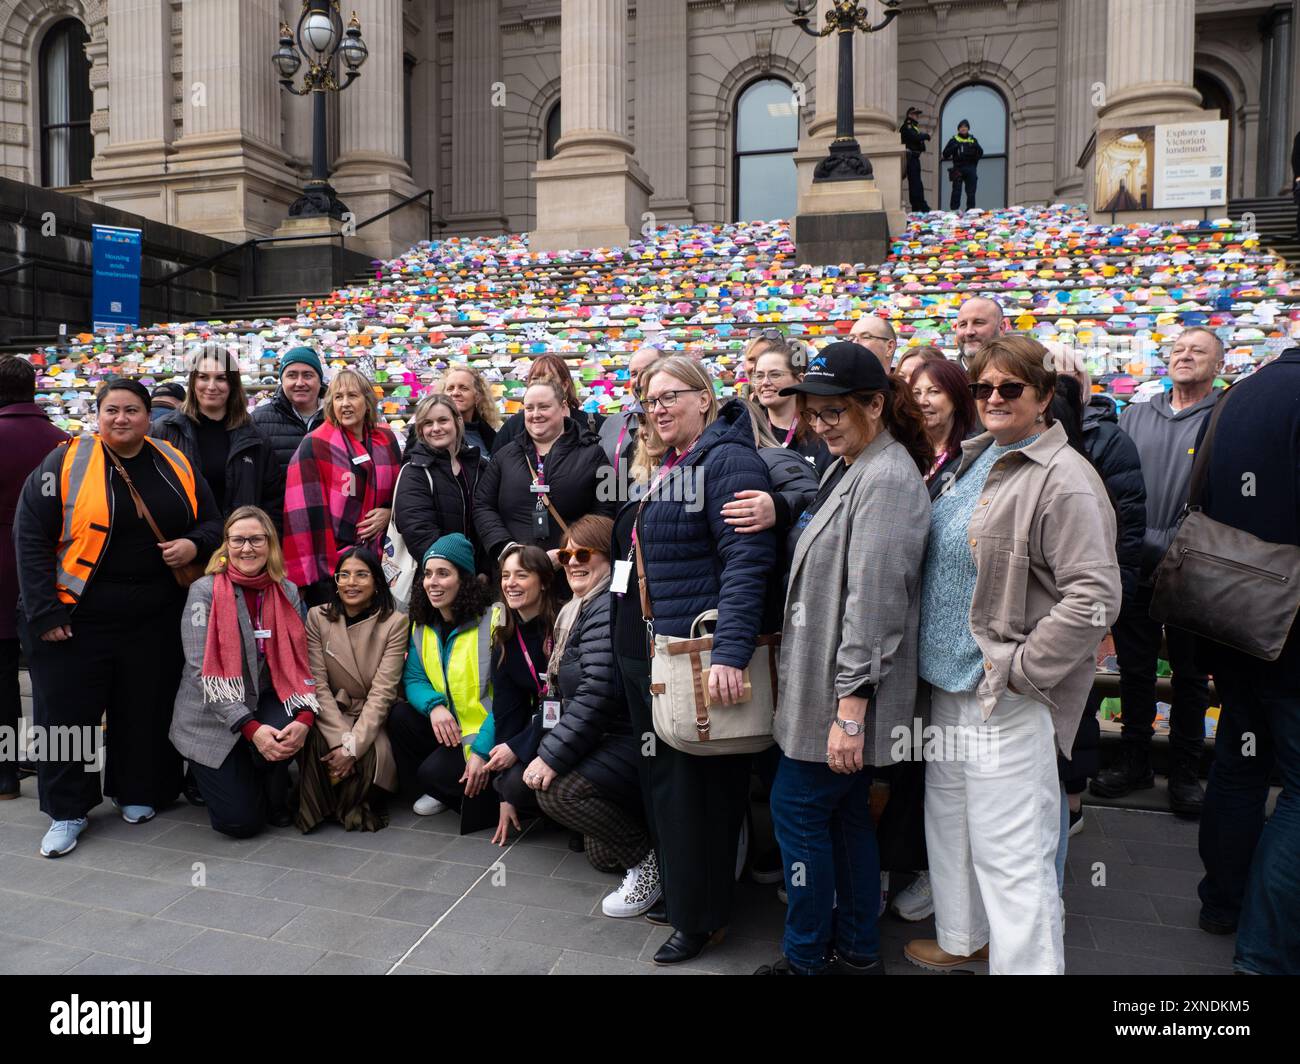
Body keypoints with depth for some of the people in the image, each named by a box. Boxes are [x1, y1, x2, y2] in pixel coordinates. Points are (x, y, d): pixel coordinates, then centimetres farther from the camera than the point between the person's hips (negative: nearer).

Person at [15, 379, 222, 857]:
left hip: (155, 619, 3)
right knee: (67, 712, 5)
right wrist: (44, 612, -10)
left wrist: (194, 544, -10)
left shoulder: (175, 465, 5)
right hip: (77, 618, -2)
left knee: (146, 709, 11)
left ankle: (135, 792, 31)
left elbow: (211, 521, 13)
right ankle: (67, 810, 21)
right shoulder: (64, 463, -5)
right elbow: (30, 538, -5)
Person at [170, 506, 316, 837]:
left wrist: (305, 716, -24)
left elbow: (300, 661, -4)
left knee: (291, 728, -32)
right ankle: (208, 776, 27)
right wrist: (251, 728, -26)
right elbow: (203, 670, -18)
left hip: (263, 703, 3)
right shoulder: (205, 591, -11)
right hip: (210, 720, -3)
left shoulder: (288, 592, 1)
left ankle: (276, 799, 1)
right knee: (241, 821, -8)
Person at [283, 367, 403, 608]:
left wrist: (389, 513, -4)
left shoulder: (387, 440, 7)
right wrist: (303, 574, -13)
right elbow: (304, 512, -10)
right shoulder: (315, 445, -7)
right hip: (328, 564, -4)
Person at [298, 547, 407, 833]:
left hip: (374, 717, -1)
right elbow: (318, 684, -8)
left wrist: (353, 745, -23)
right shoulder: (318, 617, -1)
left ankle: (363, 806, 3)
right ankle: (319, 808, -2)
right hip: (332, 713, 1)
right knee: (315, 740, -31)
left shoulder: (395, 622, -8)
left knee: (374, 753, -31)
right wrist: (342, 738, -21)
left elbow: (383, 691, -14)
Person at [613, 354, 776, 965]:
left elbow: (747, 559, -24)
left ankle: (698, 917, 24)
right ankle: (674, 888, 38)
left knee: (696, 784, 5)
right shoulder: (661, 467, 15)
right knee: (661, 776, 19)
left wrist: (729, 651, -31)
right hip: (643, 650, 9)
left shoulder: (727, 461, -14)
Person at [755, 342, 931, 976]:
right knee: (845, 812, 17)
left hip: (844, 689, -10)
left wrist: (850, 706, -24)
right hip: (820, 680, 10)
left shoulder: (886, 479, -19)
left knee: (797, 807, 2)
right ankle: (856, 951, 32)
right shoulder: (846, 468, 12)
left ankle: (805, 958, 20)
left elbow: (874, 599, -24)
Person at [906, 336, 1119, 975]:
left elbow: (1094, 598, -22)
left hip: (1008, 697, -9)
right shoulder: (974, 459, 10)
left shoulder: (1063, 479, -16)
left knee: (1009, 854, -1)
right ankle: (963, 942, 43)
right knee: (948, 821, 22)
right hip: (949, 682, 9)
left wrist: (1017, 671, -19)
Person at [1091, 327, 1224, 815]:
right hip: (1134, 570, 3)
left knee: (1190, 677, 9)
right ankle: (1134, 761, 27)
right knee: (1134, 670, 12)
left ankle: (1185, 772, 24)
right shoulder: (1135, 416, 9)